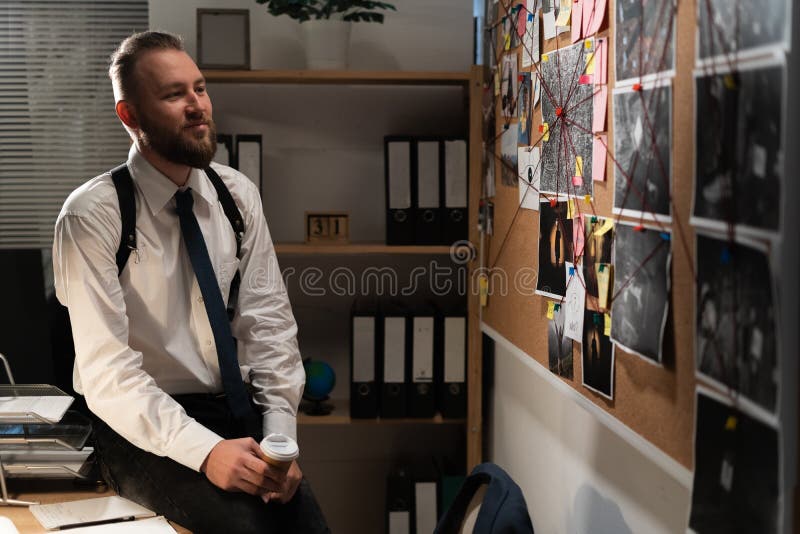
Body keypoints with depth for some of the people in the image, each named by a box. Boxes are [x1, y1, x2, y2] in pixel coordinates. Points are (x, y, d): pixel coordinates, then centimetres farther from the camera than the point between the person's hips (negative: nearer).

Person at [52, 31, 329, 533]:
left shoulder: (238, 194, 3)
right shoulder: (92, 216, -11)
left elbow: (269, 321, 3)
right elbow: (107, 372, -15)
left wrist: (279, 436, -10)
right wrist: (205, 451, -25)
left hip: (237, 410, 4)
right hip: (143, 428, -4)